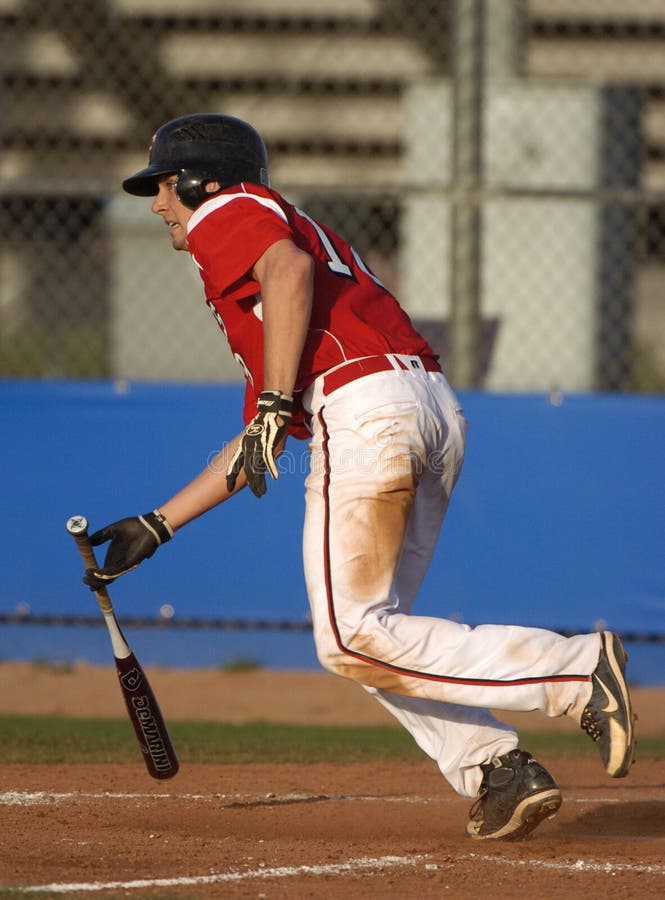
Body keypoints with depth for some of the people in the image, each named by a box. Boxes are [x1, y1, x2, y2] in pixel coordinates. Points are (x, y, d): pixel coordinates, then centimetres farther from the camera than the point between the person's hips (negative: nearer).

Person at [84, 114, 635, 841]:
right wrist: (155, 527, 38)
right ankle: (498, 772, -1)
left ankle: (575, 670, -21)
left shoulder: (227, 214, 10)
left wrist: (273, 406, -18)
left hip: (361, 407, -9)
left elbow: (289, 269, -16)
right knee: (362, 632, 16)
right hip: (436, 409, 9)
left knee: (353, 643, -11)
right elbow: (256, 444, 36)